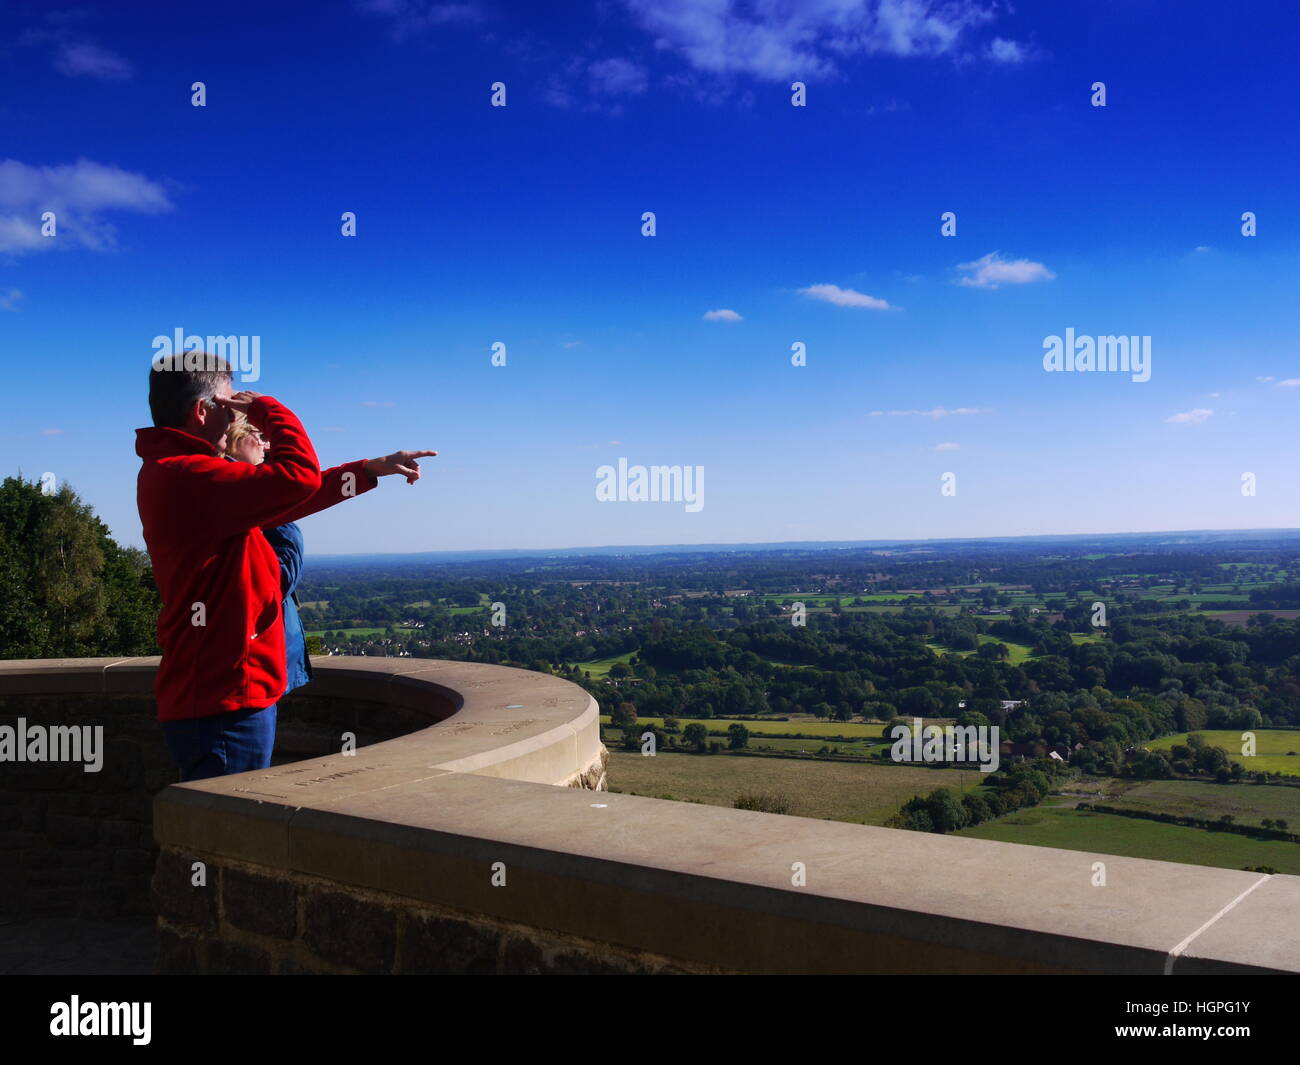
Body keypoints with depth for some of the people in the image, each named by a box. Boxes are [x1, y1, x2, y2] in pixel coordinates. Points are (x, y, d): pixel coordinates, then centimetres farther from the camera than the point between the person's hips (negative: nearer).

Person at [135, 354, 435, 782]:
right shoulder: (184, 476, -19)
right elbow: (298, 477, -27)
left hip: (213, 697, 11)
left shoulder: (172, 473, 15)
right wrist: (266, 408, -7)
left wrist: (372, 469, 29)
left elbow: (288, 498, 24)